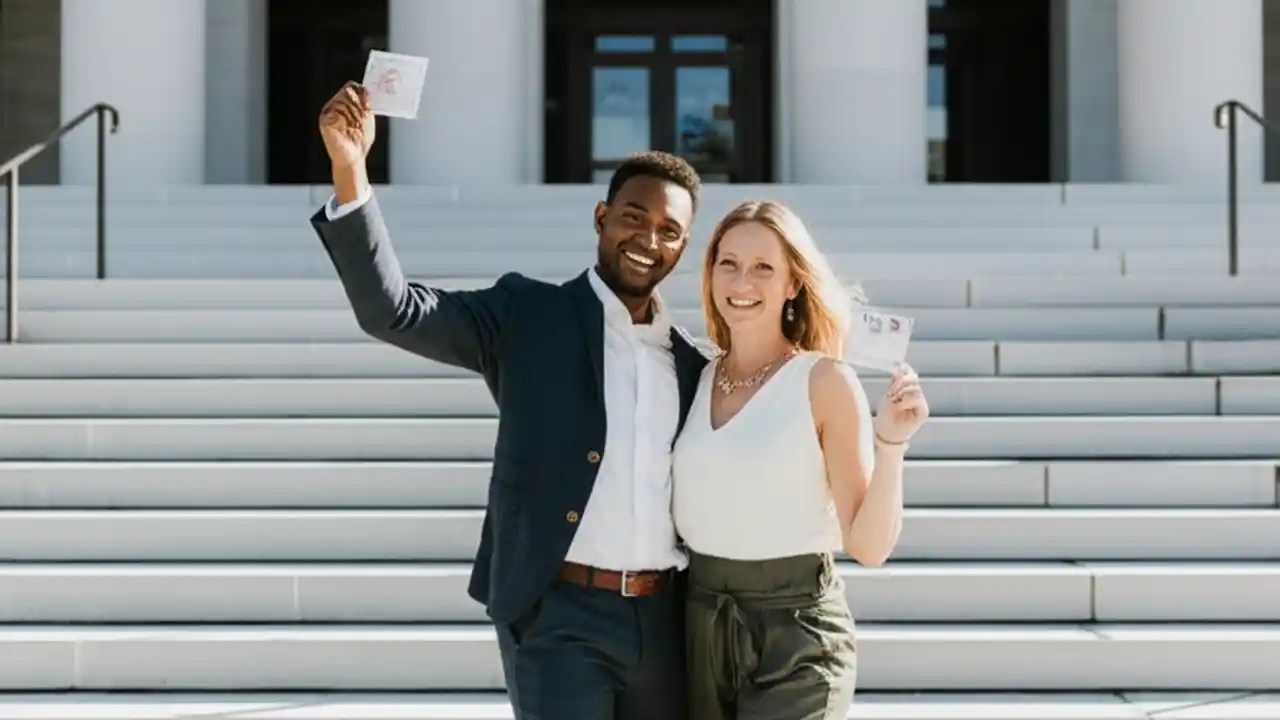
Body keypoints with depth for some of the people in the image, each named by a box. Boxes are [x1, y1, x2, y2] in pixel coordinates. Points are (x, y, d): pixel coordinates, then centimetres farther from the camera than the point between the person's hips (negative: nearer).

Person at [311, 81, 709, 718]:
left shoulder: (692, 365, 13)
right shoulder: (530, 315, 2)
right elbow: (393, 312, -10)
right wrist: (349, 171, -22)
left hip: (664, 623, 5)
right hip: (560, 618, -4)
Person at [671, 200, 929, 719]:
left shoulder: (825, 381, -8)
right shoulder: (697, 379, 5)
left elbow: (868, 546, -11)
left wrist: (890, 446, -24)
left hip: (796, 633, -5)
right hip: (699, 626, 5)